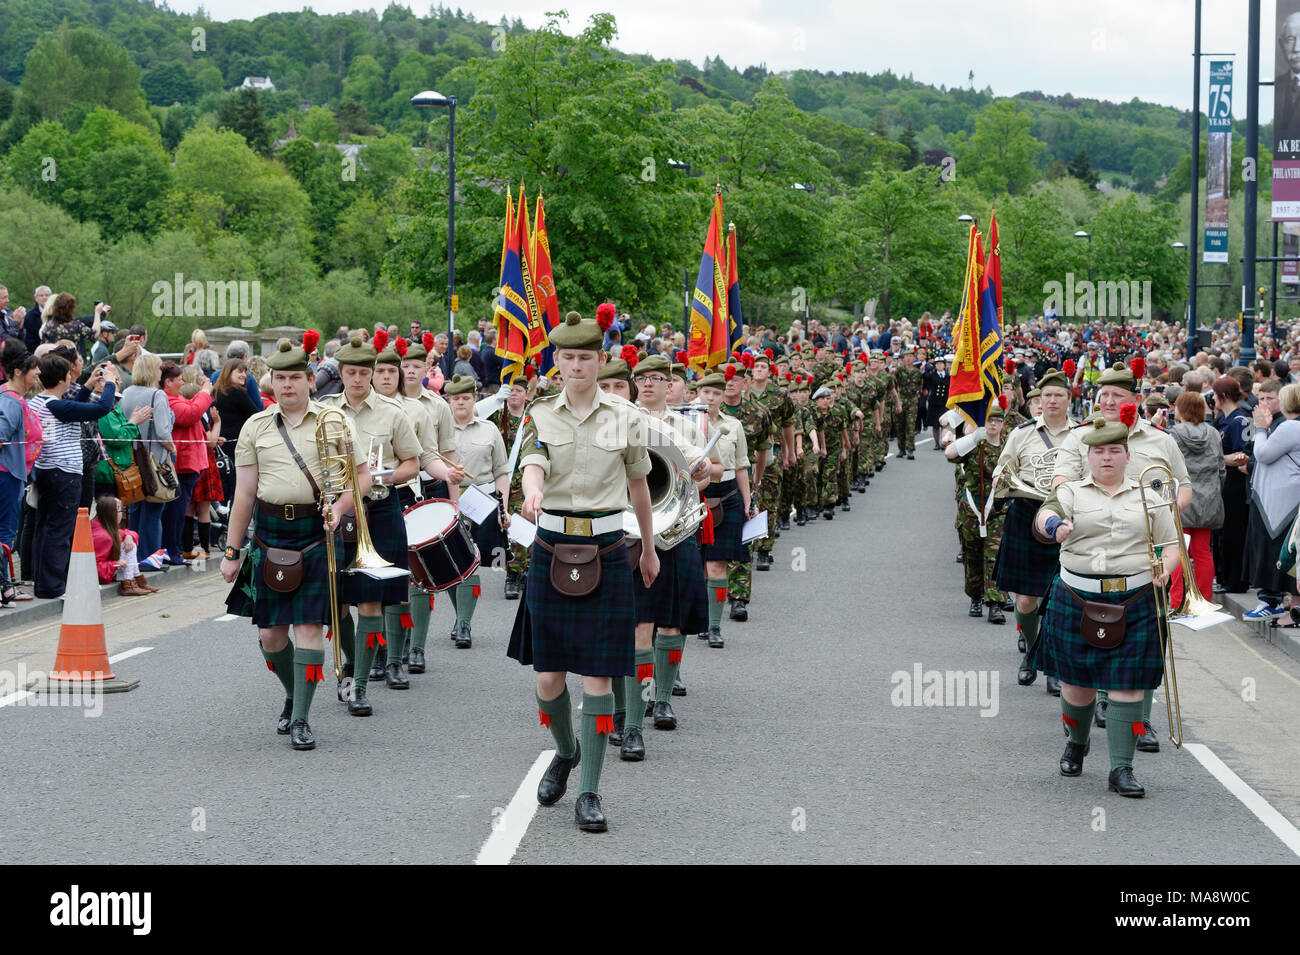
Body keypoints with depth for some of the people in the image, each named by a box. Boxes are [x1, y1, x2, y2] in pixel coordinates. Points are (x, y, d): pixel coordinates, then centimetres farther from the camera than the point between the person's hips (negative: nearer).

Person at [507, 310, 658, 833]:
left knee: (598, 675, -5)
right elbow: (532, 466, -15)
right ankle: (566, 751, 34)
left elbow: (638, 484, 13)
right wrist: (531, 494, -39)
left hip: (606, 551, -1)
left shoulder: (624, 416, 2)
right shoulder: (541, 414, 3)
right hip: (551, 549, 1)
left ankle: (589, 793, 3)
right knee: (548, 677, 4)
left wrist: (649, 549, 20)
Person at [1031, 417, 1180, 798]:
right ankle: (1076, 744, 37)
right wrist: (1055, 525, -41)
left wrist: (1165, 567, -10)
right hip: (1078, 599, 0)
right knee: (1076, 679, 9)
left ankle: (1121, 769, -4)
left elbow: (1171, 544, 12)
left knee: (1127, 683, -6)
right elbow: (1047, 512, -16)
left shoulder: (1148, 496, 11)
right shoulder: (1072, 492, 5)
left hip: (1135, 602, 0)